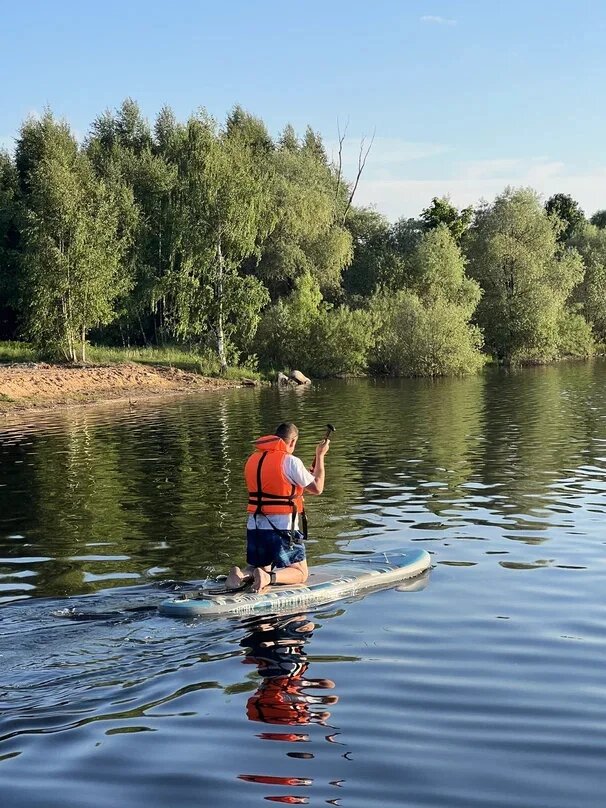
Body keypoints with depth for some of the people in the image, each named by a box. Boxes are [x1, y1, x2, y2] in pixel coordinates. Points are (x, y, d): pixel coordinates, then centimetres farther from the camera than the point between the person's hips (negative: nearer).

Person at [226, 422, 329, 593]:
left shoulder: (252, 459, 8)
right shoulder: (290, 461, -11)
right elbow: (317, 488, -2)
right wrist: (320, 456, 9)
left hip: (254, 526, 6)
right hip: (283, 527, -5)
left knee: (260, 568, 24)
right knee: (300, 573, 9)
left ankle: (242, 574, -10)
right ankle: (269, 577, -21)